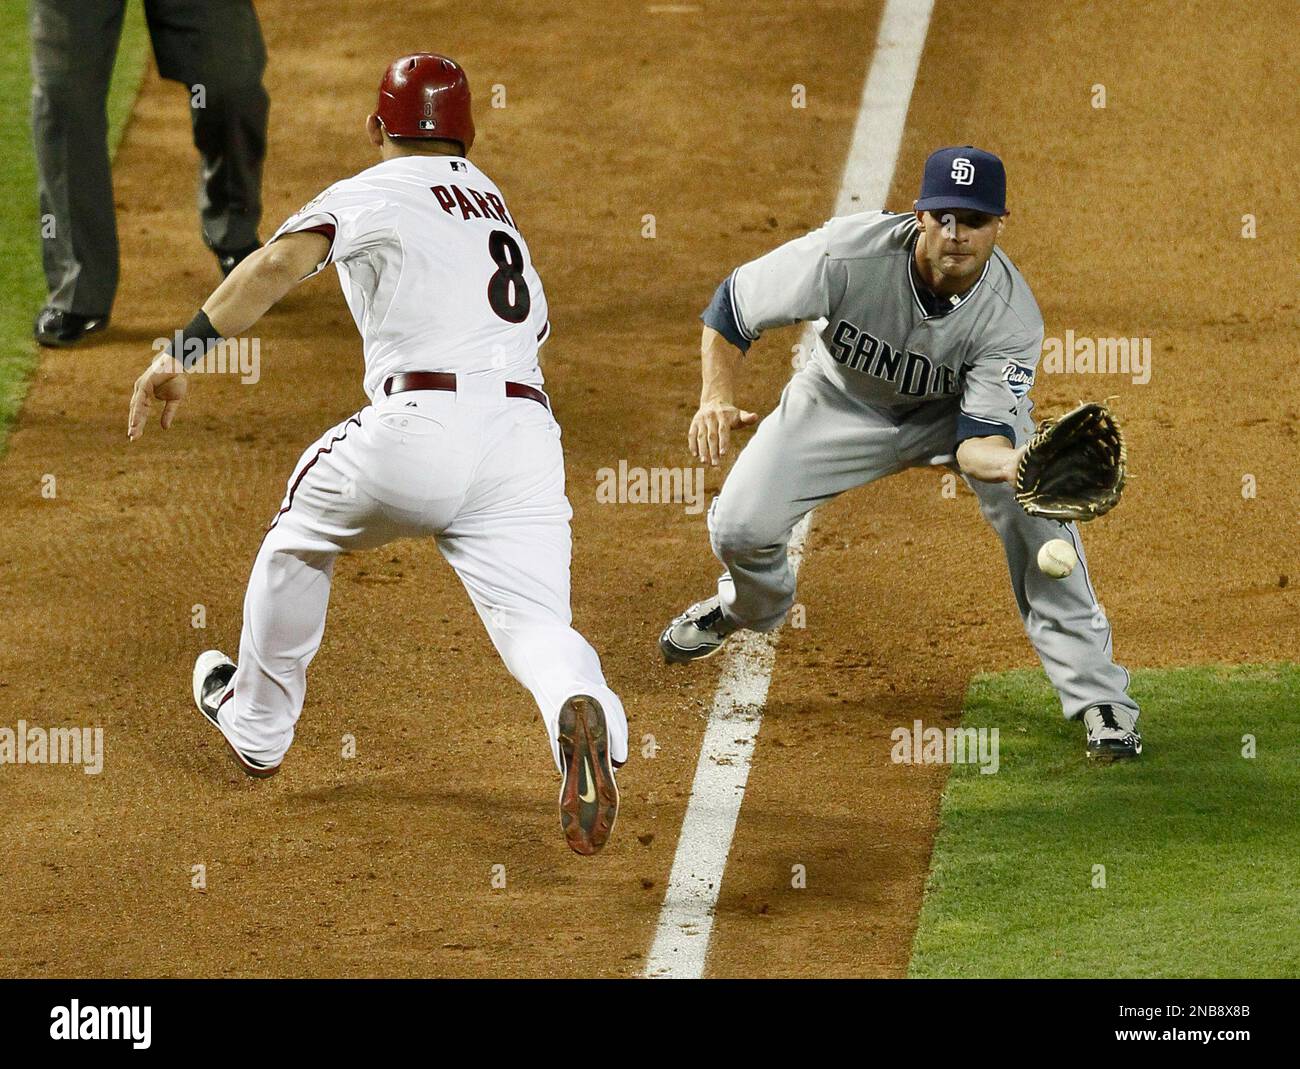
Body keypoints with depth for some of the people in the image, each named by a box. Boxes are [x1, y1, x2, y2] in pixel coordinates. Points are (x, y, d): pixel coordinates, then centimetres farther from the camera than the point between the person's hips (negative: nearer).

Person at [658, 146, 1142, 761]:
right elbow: (733, 305, -21)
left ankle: (1097, 698, -15)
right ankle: (752, 604, 30)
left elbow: (978, 441, -34)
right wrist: (717, 398, -37)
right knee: (740, 526, -12)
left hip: (962, 409, -1)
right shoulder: (849, 254, -35)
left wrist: (1013, 463, -58)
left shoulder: (1012, 316, -32)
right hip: (846, 401, 1)